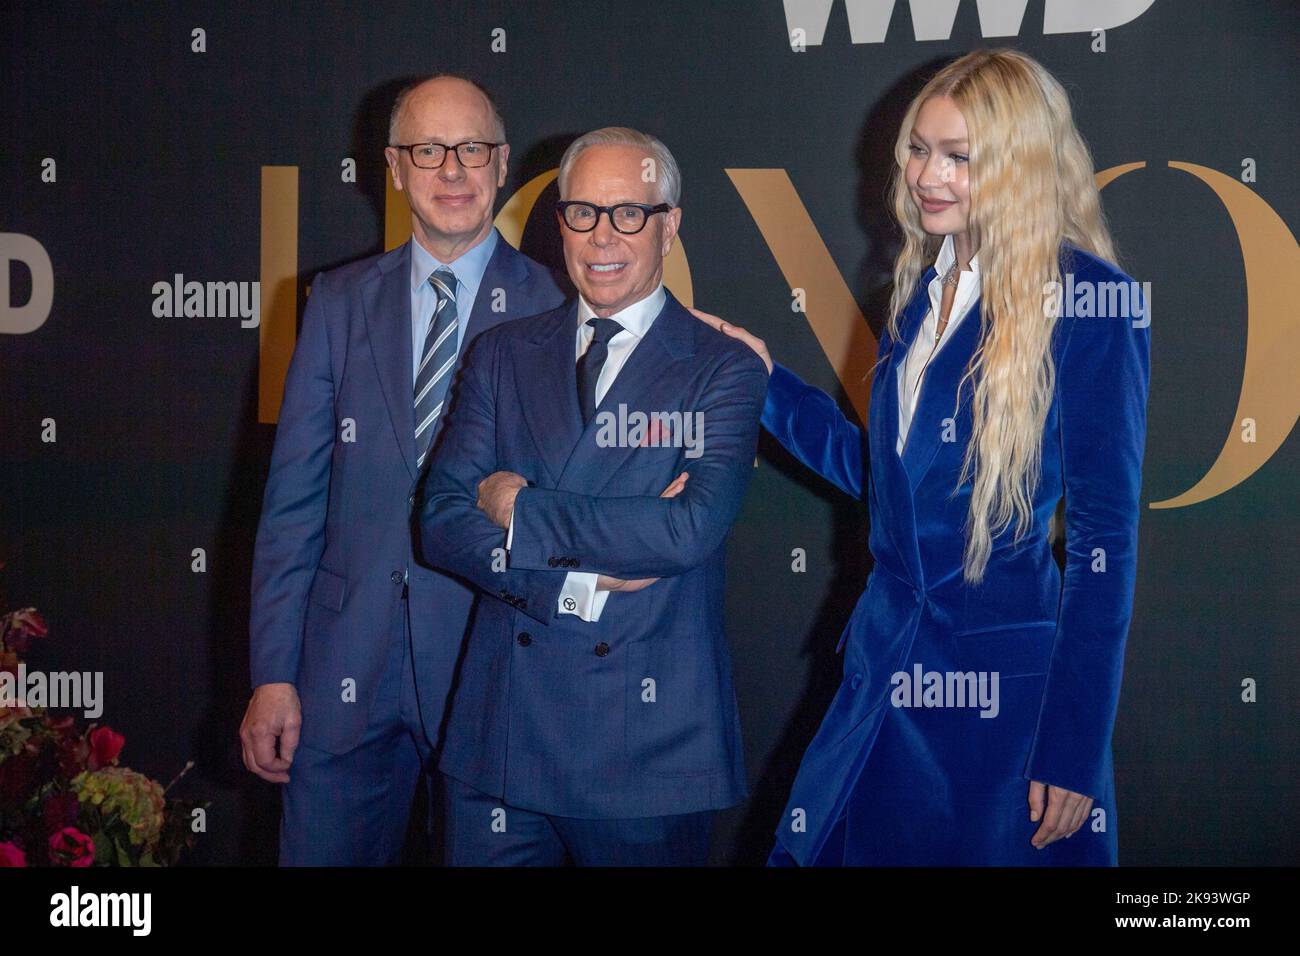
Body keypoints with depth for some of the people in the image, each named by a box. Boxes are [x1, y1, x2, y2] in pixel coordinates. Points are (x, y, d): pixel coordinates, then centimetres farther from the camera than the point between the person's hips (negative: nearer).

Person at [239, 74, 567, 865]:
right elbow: (294, 497, 5)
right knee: (325, 852, 8)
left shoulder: (553, 309, -1)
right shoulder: (340, 303, 7)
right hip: (349, 668, 2)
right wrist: (273, 673, 0)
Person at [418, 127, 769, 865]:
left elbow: (693, 527, -18)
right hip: (503, 735, 3)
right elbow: (443, 522, 1)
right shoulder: (504, 356, 9)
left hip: (648, 747, -3)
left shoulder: (724, 369, -2)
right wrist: (581, 584, -13)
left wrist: (521, 511, -10)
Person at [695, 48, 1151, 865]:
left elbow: (1106, 541, -14)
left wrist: (1074, 749, -15)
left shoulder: (1091, 305, -13)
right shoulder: (924, 289, 8)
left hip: (1008, 684, -7)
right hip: (889, 668, 7)